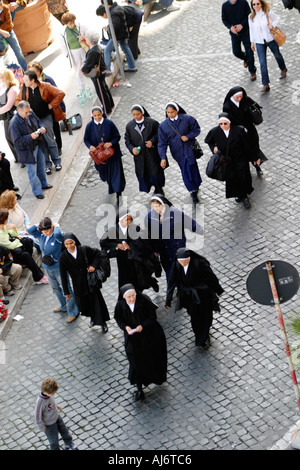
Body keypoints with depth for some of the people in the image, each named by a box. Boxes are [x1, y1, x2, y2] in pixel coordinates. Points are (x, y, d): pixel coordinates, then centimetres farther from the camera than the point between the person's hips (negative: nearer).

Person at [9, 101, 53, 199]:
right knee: (32, 171, 7)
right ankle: (37, 192, 24)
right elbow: (17, 141, -26)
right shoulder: (14, 124, -29)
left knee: (41, 166, 25)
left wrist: (42, 128, -11)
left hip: (38, 145, 7)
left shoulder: (31, 114, -8)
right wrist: (30, 137, -34)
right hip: (28, 151, -7)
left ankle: (43, 184, 48)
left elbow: (38, 121, 11)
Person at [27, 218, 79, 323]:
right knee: (55, 288, 25)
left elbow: (58, 234, -47)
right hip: (48, 268, 8)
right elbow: (30, 230, -13)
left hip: (59, 268, -8)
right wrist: (39, 225, -11)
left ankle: (73, 312, 13)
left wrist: (57, 226, -28)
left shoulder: (57, 236, -24)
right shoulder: (41, 235, -4)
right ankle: (63, 306, 47)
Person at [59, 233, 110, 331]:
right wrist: (66, 291, -1)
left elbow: (98, 253, 0)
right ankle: (93, 317, 41)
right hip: (78, 285, 1)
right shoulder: (63, 257, -12)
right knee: (82, 304, 10)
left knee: (97, 301, 5)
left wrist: (94, 265, -15)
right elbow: (63, 275, -5)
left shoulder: (84, 250, -14)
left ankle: (103, 323, 24)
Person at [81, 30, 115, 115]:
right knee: (105, 88, 25)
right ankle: (110, 104, 42)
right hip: (101, 71, 9)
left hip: (97, 75, -9)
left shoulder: (93, 52, -32)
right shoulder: (97, 47, -3)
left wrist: (83, 70, -11)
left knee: (101, 92, 6)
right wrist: (84, 64, -2)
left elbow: (88, 65, -27)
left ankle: (107, 110, 20)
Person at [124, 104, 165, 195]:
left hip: (152, 153, -2)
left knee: (155, 172, 3)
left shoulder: (152, 122, -9)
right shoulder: (129, 126, 0)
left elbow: (159, 134, -1)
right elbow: (127, 140, 6)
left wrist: (152, 141, -18)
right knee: (142, 174, 7)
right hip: (139, 155, 2)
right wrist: (132, 149, -12)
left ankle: (159, 189, 25)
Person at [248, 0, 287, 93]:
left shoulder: (268, 13, -13)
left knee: (277, 55, 22)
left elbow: (277, 18, 2)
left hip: (271, 39, -1)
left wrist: (272, 25, -16)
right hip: (259, 42, 1)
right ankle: (265, 85, -4)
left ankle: (283, 70, 54)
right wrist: (252, 42, 10)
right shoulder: (251, 17, -5)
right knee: (262, 63, -6)